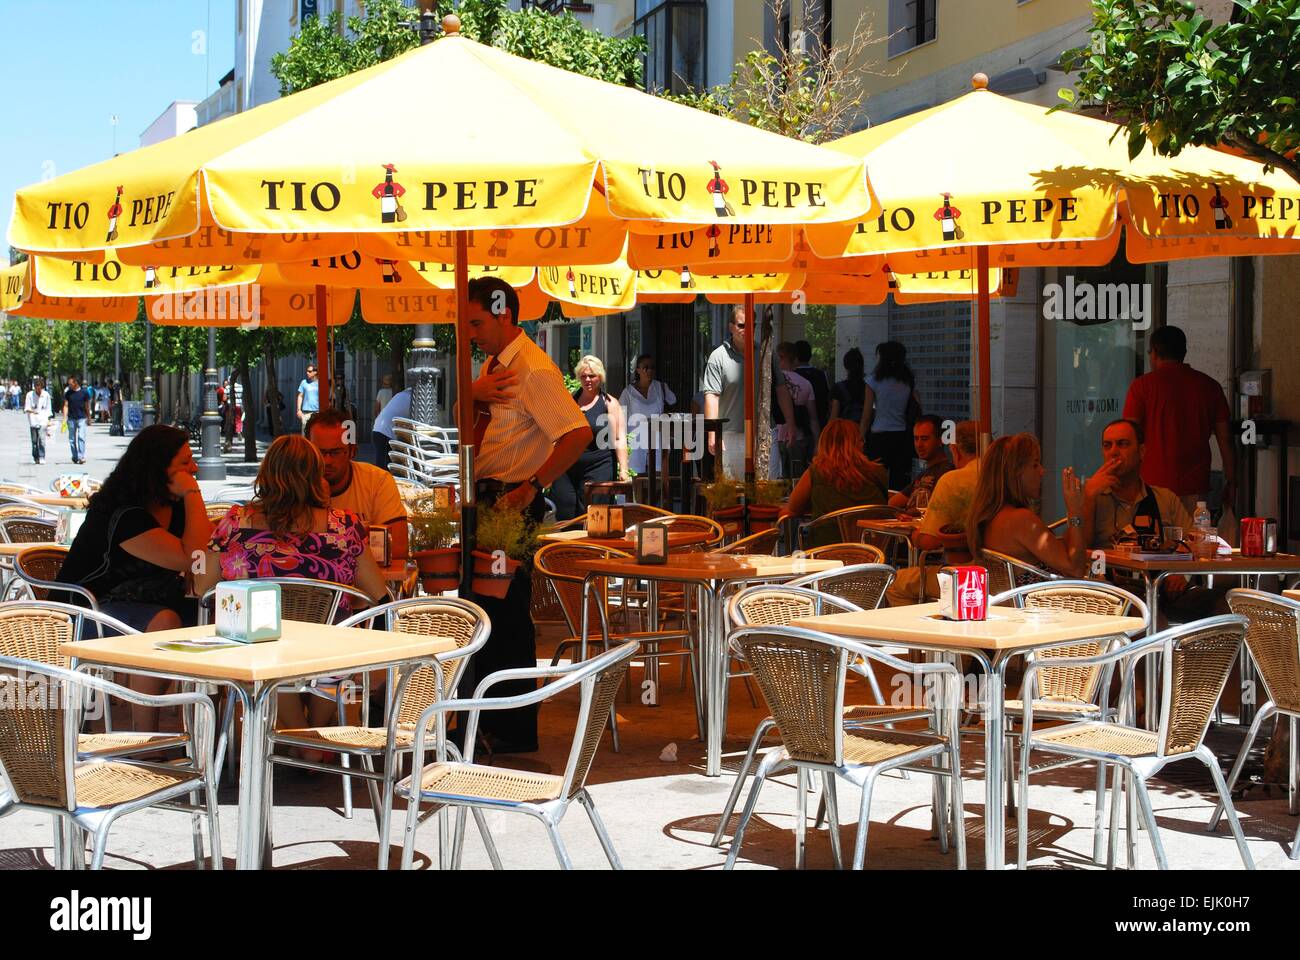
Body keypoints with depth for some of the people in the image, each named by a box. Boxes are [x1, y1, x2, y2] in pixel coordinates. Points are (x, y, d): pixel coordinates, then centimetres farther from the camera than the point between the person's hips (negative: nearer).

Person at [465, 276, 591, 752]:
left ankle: (513, 731, 4)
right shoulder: (493, 364, 13)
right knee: (482, 607, 14)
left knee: (507, 612, -4)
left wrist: (532, 486, -26)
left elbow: (579, 433, -26)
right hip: (486, 498, 9)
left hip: (513, 502, -9)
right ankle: (484, 718, 26)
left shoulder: (534, 370, -17)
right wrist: (474, 393, -5)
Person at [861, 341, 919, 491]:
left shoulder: (874, 381, -5)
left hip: (879, 435, -4)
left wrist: (862, 437, 2)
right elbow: (916, 410, 6)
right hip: (903, 436, 4)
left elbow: (867, 414, -4)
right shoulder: (909, 381, 6)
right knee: (899, 481, 4)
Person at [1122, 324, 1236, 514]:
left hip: (1154, 485, -3)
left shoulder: (1143, 385, 0)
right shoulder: (1210, 386, 10)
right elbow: (1225, 440, 10)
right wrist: (1231, 482, 17)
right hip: (1196, 488, 3)